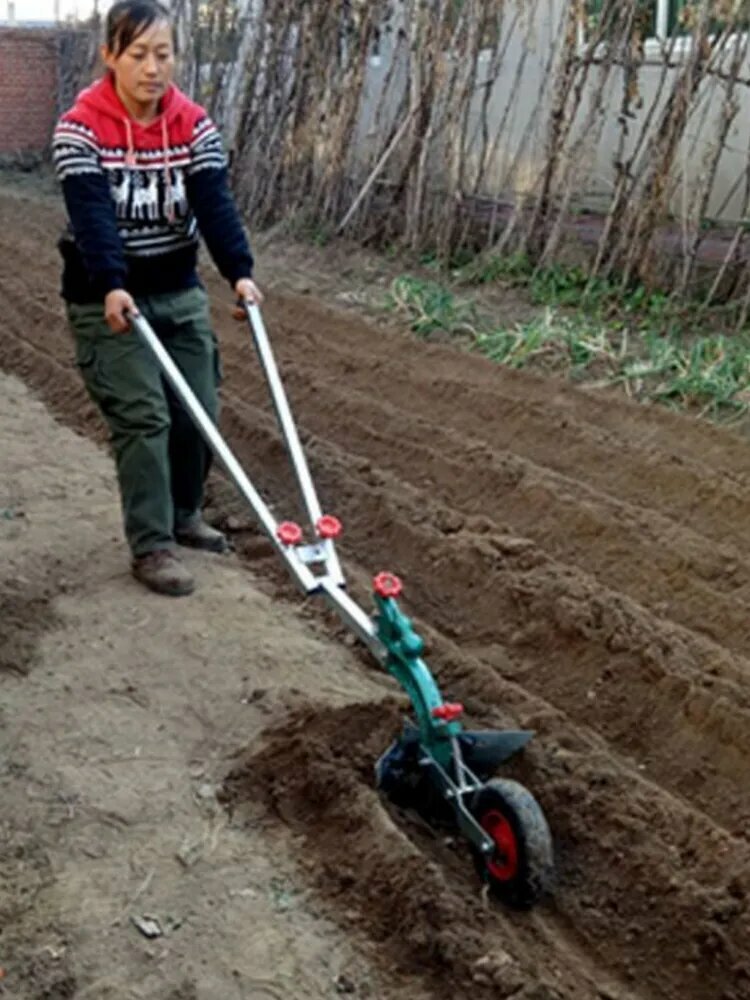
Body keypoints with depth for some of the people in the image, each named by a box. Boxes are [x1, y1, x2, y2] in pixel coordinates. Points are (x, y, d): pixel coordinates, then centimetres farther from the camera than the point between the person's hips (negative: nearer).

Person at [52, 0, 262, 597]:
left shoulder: (194, 124, -2)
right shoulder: (80, 128, -14)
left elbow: (215, 203, -13)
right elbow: (90, 214, -25)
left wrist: (240, 272, -27)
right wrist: (111, 286, -39)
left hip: (180, 292, 5)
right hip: (107, 298, -5)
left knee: (199, 409, 7)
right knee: (142, 416, -9)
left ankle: (182, 514, 29)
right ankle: (152, 546, 1)